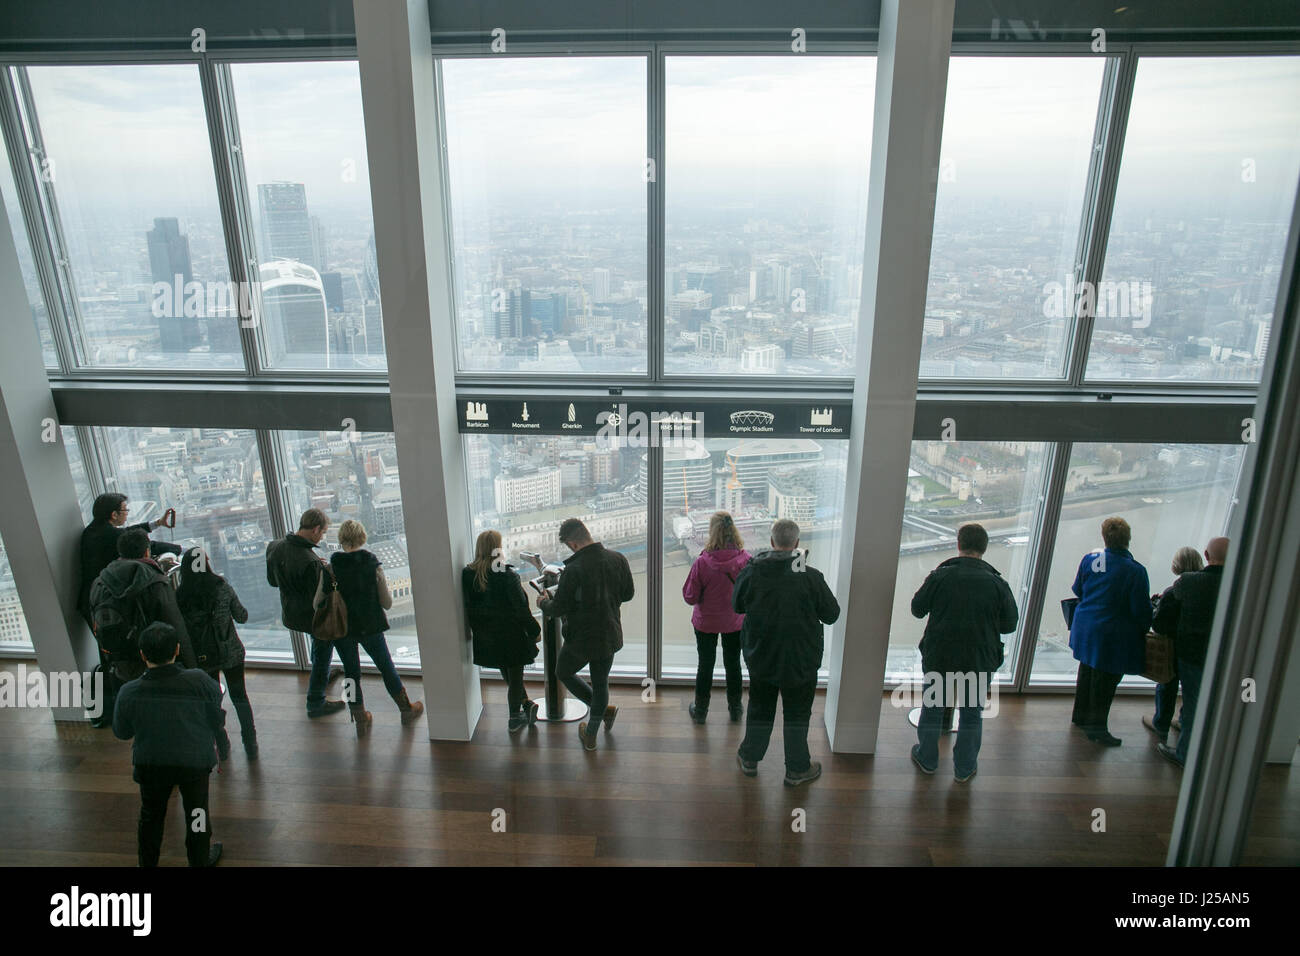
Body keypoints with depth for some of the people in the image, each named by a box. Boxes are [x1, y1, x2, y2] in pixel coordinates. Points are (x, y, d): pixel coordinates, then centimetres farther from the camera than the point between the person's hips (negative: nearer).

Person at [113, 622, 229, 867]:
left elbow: (121, 732, -4)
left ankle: (147, 861, 45)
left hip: (151, 765, 1)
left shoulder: (129, 693, -22)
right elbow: (217, 719, -11)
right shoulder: (200, 682, -25)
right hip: (195, 761, -1)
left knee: (151, 815, 26)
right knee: (197, 812, 21)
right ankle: (200, 859, 39)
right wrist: (223, 748, 7)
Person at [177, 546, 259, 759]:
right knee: (239, 696, 15)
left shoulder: (180, 595, -12)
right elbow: (242, 617, -4)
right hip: (231, 653, 0)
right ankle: (250, 744, 19)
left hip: (202, 656, 0)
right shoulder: (222, 587, -12)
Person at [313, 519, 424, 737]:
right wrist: (386, 588, 10)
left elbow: (317, 603, -7)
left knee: (351, 673, 14)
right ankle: (407, 710, 29)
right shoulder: (373, 566, -13)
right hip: (370, 627, 0)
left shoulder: (330, 568, -12)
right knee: (386, 667, 16)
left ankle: (360, 720, 23)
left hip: (341, 628, 1)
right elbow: (387, 604, -9)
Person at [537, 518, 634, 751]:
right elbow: (627, 595, 5)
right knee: (600, 682, 20)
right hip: (609, 636, 5)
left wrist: (543, 603, 6)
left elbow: (559, 609, -15)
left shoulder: (574, 570, -25)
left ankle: (604, 709, 18)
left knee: (564, 672, 23)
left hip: (581, 638, -5)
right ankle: (591, 736, 34)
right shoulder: (618, 559, -8)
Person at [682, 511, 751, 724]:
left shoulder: (702, 563, -26)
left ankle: (700, 710, 31)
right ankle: (735, 708, 36)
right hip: (735, 622, 2)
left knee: (705, 665, 17)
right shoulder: (746, 559, -19)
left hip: (706, 622, -2)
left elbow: (690, 598, -17)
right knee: (733, 664, 21)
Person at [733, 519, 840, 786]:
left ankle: (750, 759, 35)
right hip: (800, 660, -2)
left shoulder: (750, 572, -12)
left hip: (760, 657, 3)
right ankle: (797, 769, 27)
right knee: (797, 714, 15)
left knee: (760, 709, 21)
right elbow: (831, 615, -8)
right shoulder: (810, 576, -20)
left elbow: (737, 606, 4)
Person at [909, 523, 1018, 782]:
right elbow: (1010, 624, -1)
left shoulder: (940, 576, -12)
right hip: (980, 661, 0)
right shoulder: (998, 584, -10)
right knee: (972, 714, 17)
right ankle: (964, 768, 27)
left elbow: (917, 609, -2)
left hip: (939, 656, 0)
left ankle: (927, 759, 31)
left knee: (932, 708, 18)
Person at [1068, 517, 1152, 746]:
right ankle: (1096, 727, 17)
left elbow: (1077, 590, 6)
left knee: (1087, 672, 21)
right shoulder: (1135, 571, -20)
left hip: (1085, 628, 5)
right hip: (1113, 636, -5)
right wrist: (1145, 629, 4)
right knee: (1105, 681, 7)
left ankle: (1081, 716, 36)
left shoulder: (1089, 559, -6)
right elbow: (1141, 610, -15)